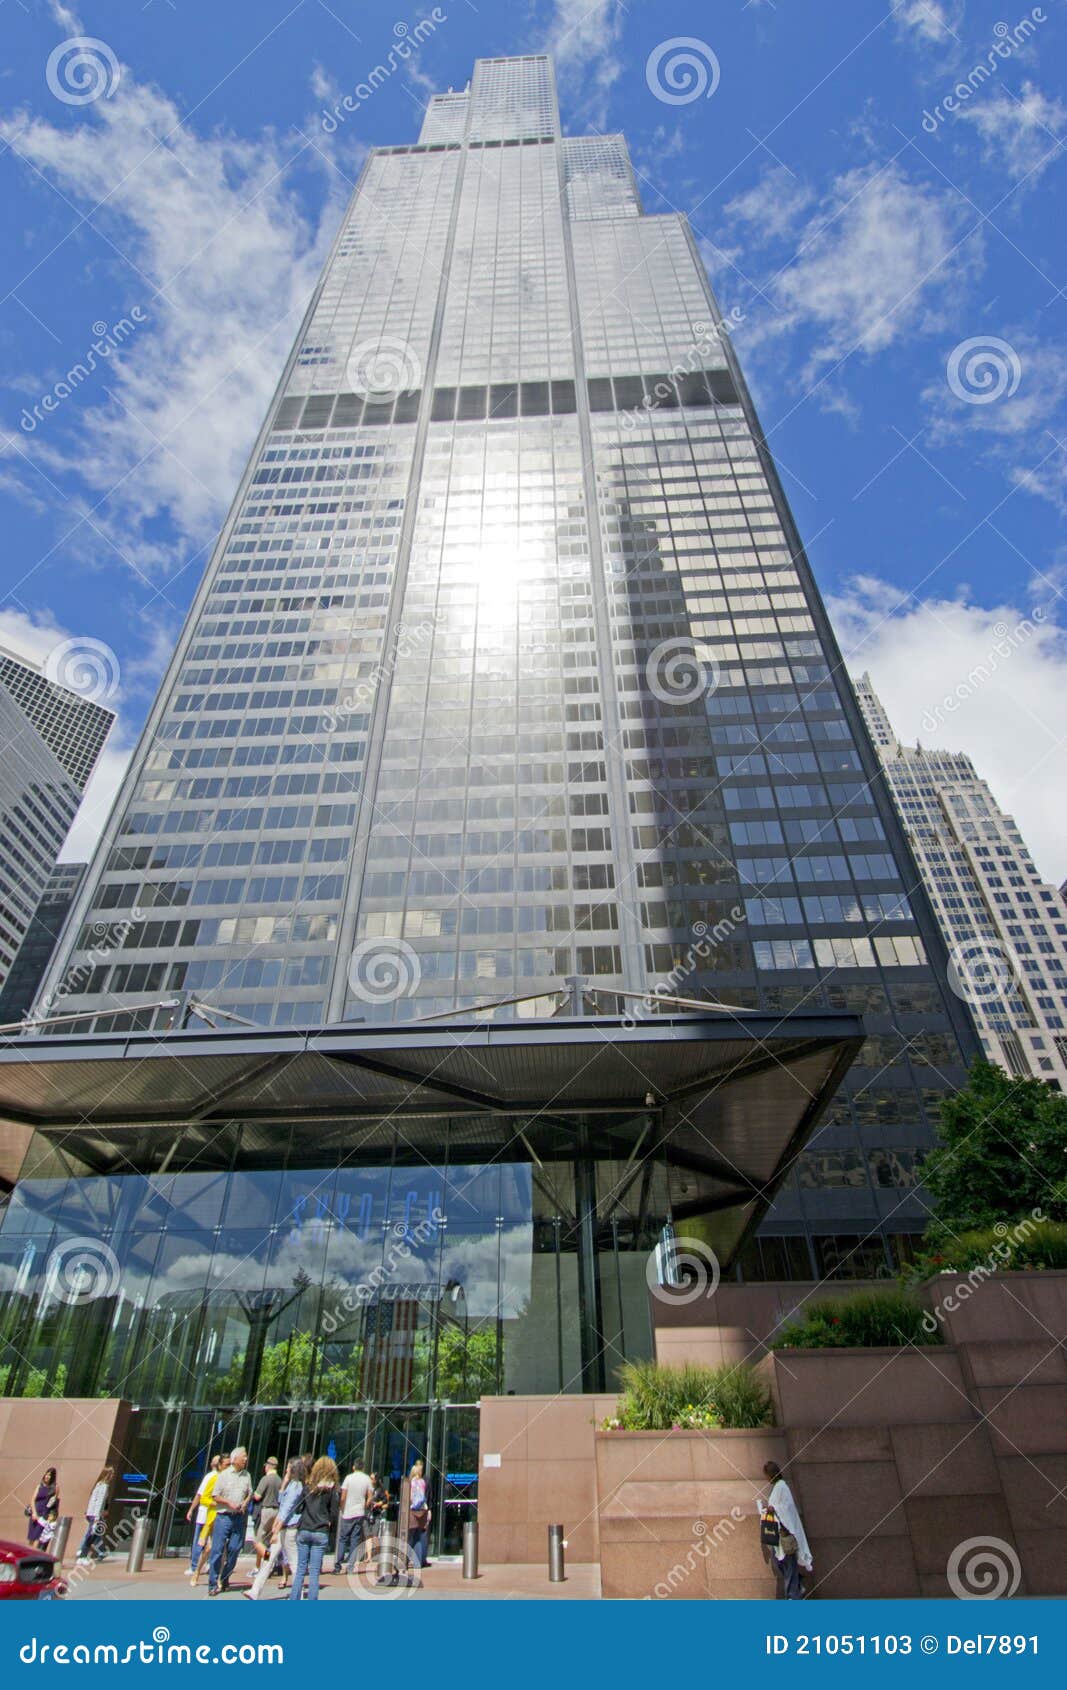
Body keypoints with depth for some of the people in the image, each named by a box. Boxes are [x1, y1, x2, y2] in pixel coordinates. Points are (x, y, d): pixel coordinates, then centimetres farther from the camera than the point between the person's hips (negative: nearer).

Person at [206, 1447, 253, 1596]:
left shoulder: (247, 1475, 8)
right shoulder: (224, 1475, -3)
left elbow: (250, 1493, 15)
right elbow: (215, 1496, -3)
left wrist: (245, 1504, -5)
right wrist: (229, 1503, -14)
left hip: (239, 1517, 4)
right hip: (223, 1516, -4)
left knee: (234, 1549, 5)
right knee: (217, 1550, -5)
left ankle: (224, 1580, 20)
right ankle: (213, 1584, 5)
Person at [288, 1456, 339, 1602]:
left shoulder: (308, 1486, 4)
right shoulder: (333, 1489, -2)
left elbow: (299, 1508, 5)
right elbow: (334, 1513, -2)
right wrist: (331, 1531, 10)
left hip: (304, 1531, 2)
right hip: (321, 1533, -2)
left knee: (300, 1569, 11)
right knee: (314, 1572, 3)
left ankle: (294, 1600, 10)